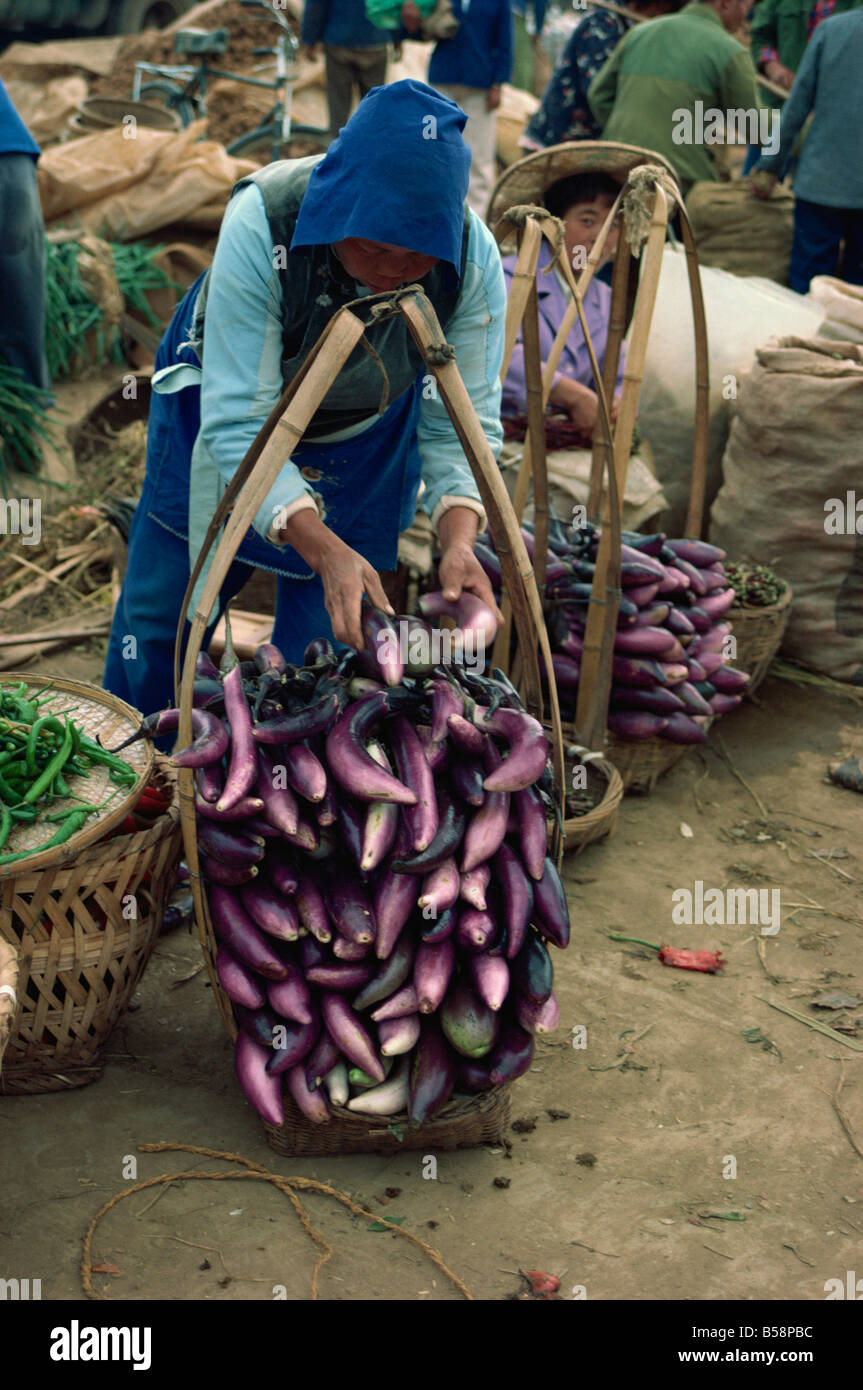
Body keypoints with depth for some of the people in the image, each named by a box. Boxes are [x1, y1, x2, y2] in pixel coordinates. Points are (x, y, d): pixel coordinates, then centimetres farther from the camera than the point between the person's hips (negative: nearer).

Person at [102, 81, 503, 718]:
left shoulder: (474, 261, -29)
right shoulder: (260, 224, -38)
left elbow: (461, 423, -22)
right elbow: (239, 424, -39)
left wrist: (458, 539, -42)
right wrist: (324, 550, -52)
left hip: (366, 440, 2)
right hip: (227, 401, -1)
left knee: (333, 636, 1)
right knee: (162, 614, 4)